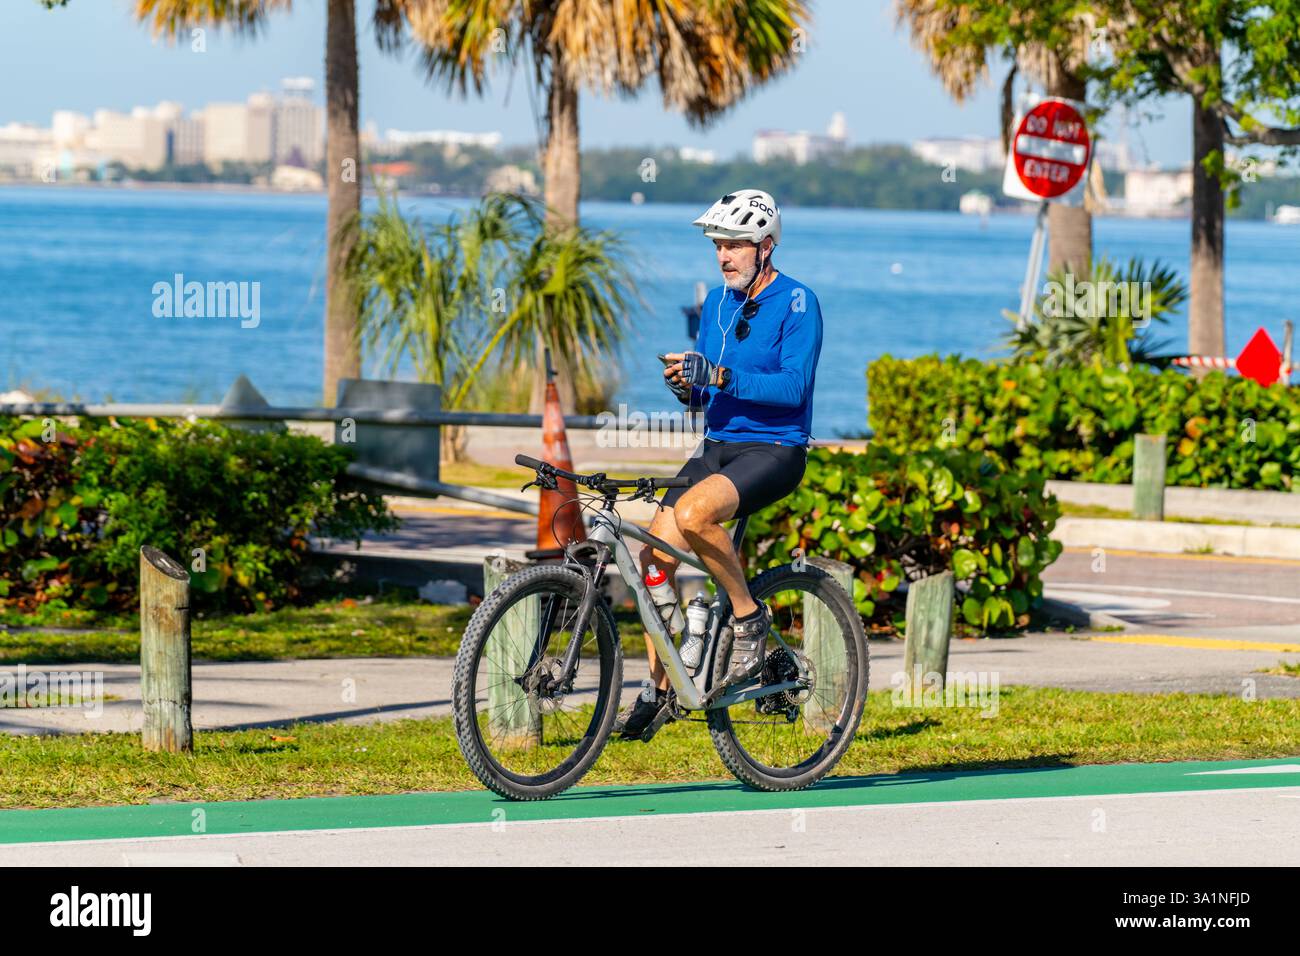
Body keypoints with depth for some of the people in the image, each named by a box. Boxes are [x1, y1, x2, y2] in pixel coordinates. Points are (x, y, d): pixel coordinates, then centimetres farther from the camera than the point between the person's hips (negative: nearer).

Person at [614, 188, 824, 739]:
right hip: (717, 445, 7)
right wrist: (685, 386, -5)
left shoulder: (796, 303, -9)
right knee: (656, 554, -8)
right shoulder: (717, 302, 13)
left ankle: (748, 616, -13)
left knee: (694, 513, -34)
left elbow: (793, 386, -19)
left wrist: (722, 378, -27)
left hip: (774, 450, -7)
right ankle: (659, 687, 4)